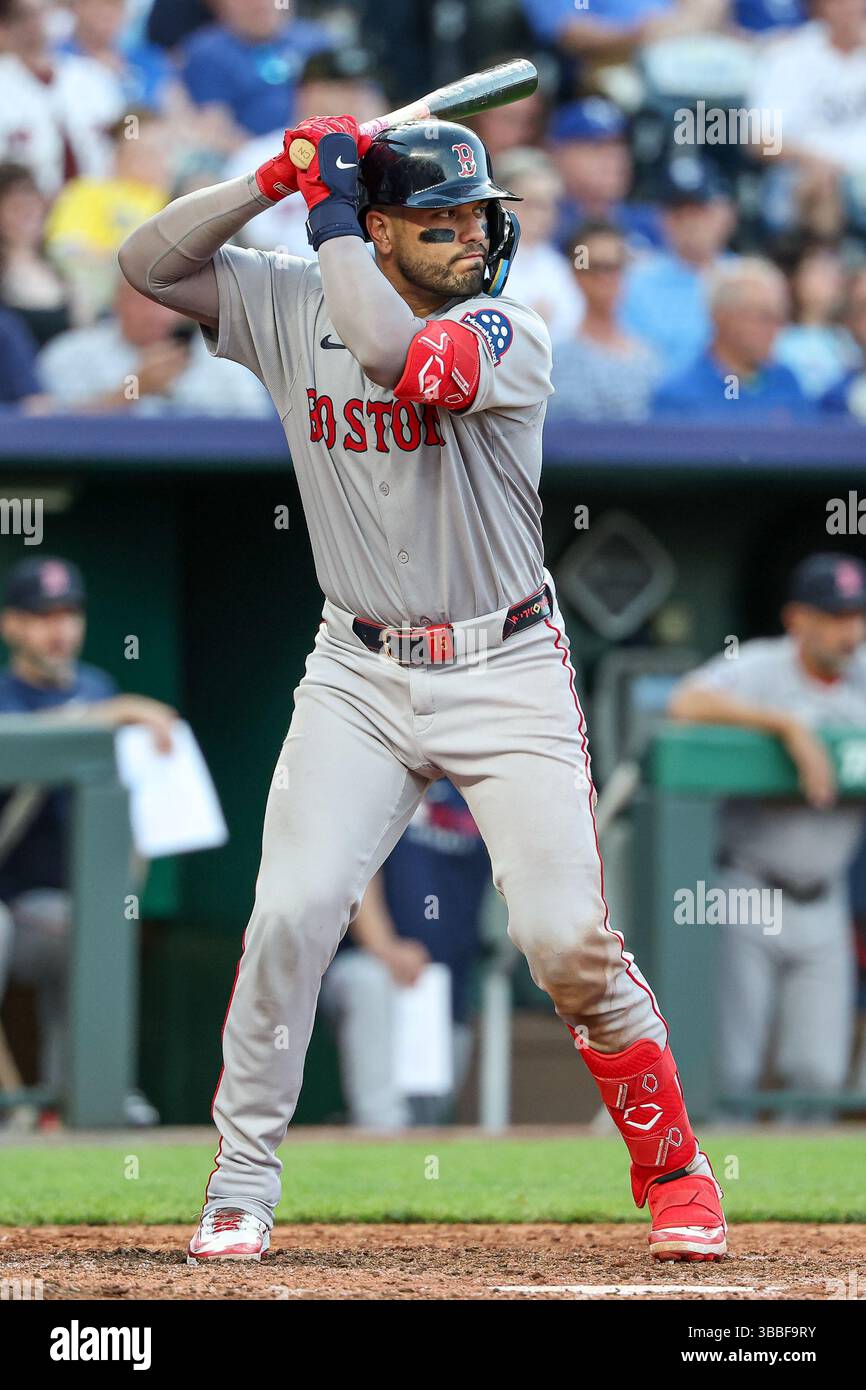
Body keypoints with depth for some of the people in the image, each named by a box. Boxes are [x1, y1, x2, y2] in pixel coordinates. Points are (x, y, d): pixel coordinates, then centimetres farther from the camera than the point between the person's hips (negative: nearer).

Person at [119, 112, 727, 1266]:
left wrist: (331, 219, -19)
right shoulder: (291, 308, 2)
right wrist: (279, 180, -10)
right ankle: (241, 1185, 2)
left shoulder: (510, 336, -12)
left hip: (507, 675, -3)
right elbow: (149, 263, 0)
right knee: (292, 913, -12)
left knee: (568, 941, -9)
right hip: (360, 675, 3)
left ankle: (673, 1166, 10)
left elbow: (396, 353, -30)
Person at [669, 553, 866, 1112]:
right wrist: (790, 726, -35)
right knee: (732, 1068, -4)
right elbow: (689, 702, -31)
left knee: (820, 1073, 2)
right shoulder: (759, 668, -11)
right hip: (748, 897, -5)